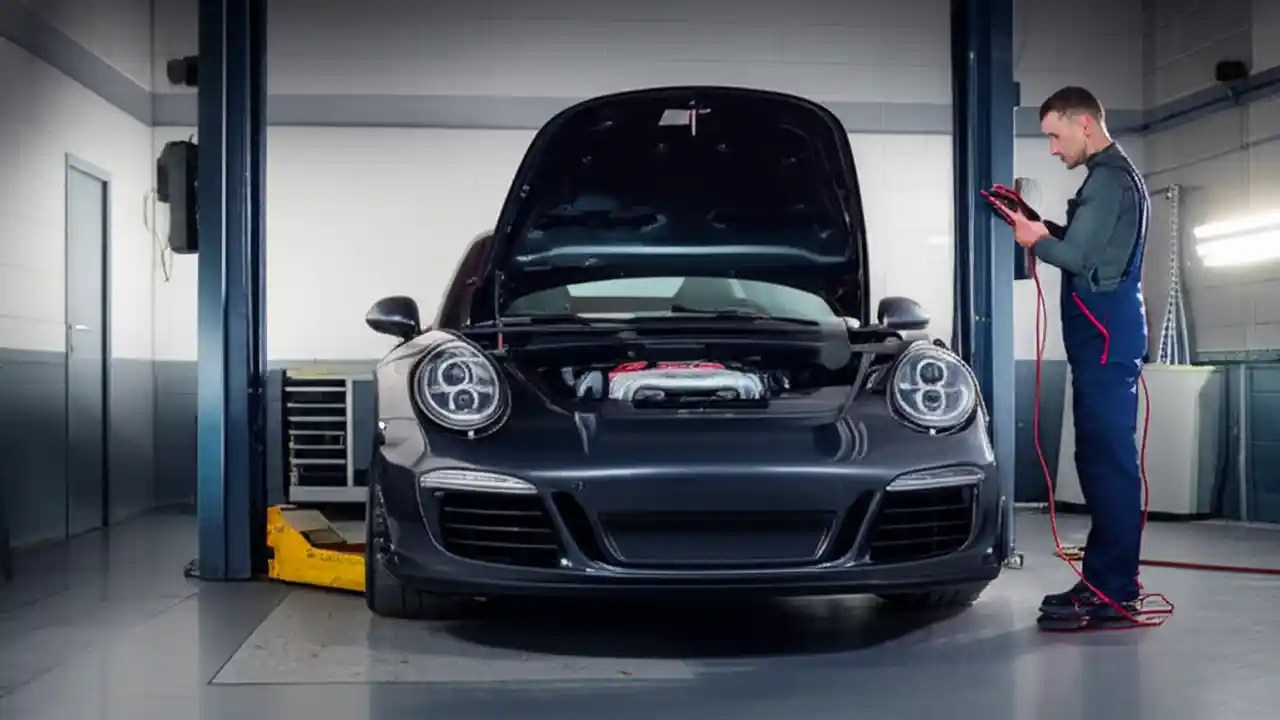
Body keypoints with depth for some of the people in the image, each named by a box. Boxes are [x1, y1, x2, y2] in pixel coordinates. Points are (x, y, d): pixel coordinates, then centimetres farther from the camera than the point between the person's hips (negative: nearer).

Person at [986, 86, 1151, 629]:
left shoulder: (1109, 180, -12)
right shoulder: (1112, 177, 22)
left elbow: (1076, 257, -18)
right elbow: (1081, 246, 23)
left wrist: (1034, 239, -1)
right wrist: (1035, 222, 13)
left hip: (1105, 339, -11)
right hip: (1105, 339, 11)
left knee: (1108, 461, -11)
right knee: (1102, 460, 11)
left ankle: (1112, 593, -11)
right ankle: (1105, 579, 17)